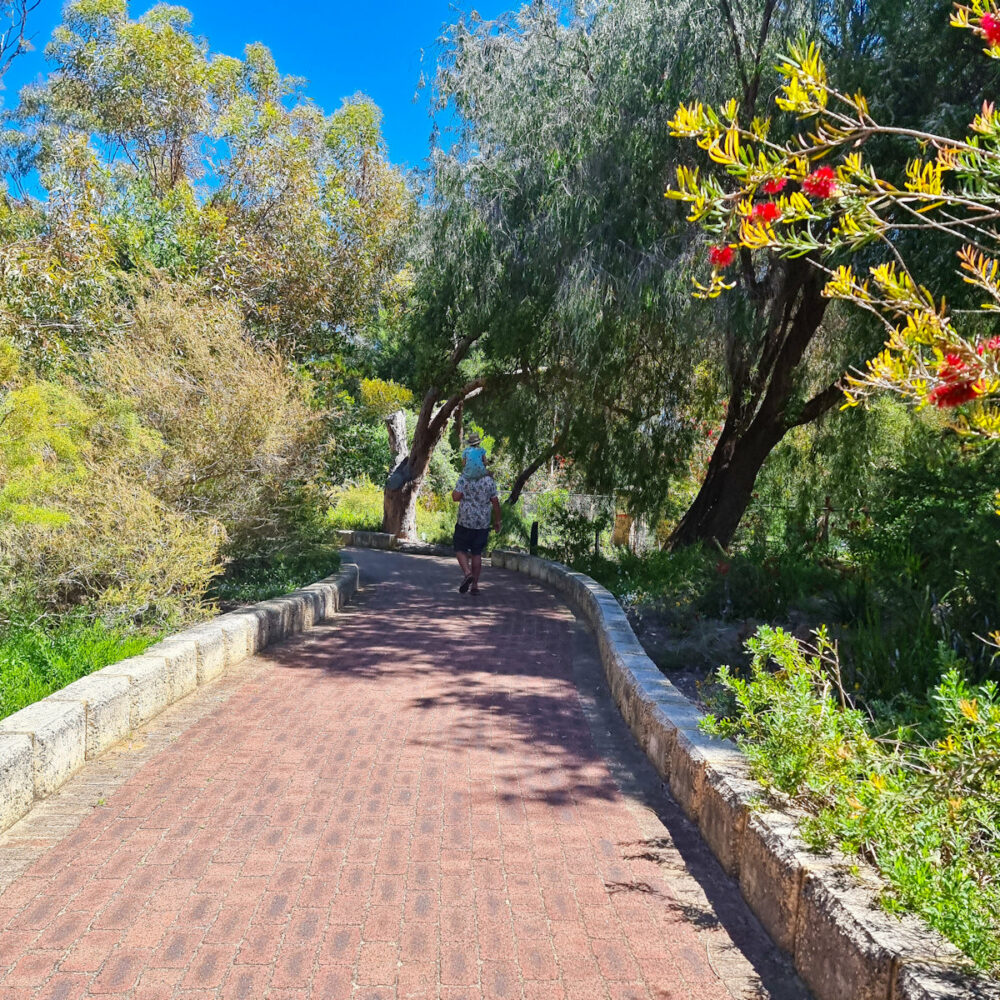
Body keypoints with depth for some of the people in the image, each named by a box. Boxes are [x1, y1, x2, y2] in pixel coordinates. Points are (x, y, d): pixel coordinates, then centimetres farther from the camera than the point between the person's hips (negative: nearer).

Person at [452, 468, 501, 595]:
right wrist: (497, 521, 13)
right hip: (483, 523, 3)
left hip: (465, 522, -3)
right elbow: (495, 502, 4)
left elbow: (456, 496, -15)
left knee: (460, 550, 9)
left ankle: (467, 572, -16)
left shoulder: (464, 478, -8)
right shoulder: (489, 480, 2)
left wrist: (454, 491, 7)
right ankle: (474, 585, 10)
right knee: (477, 553, 9)